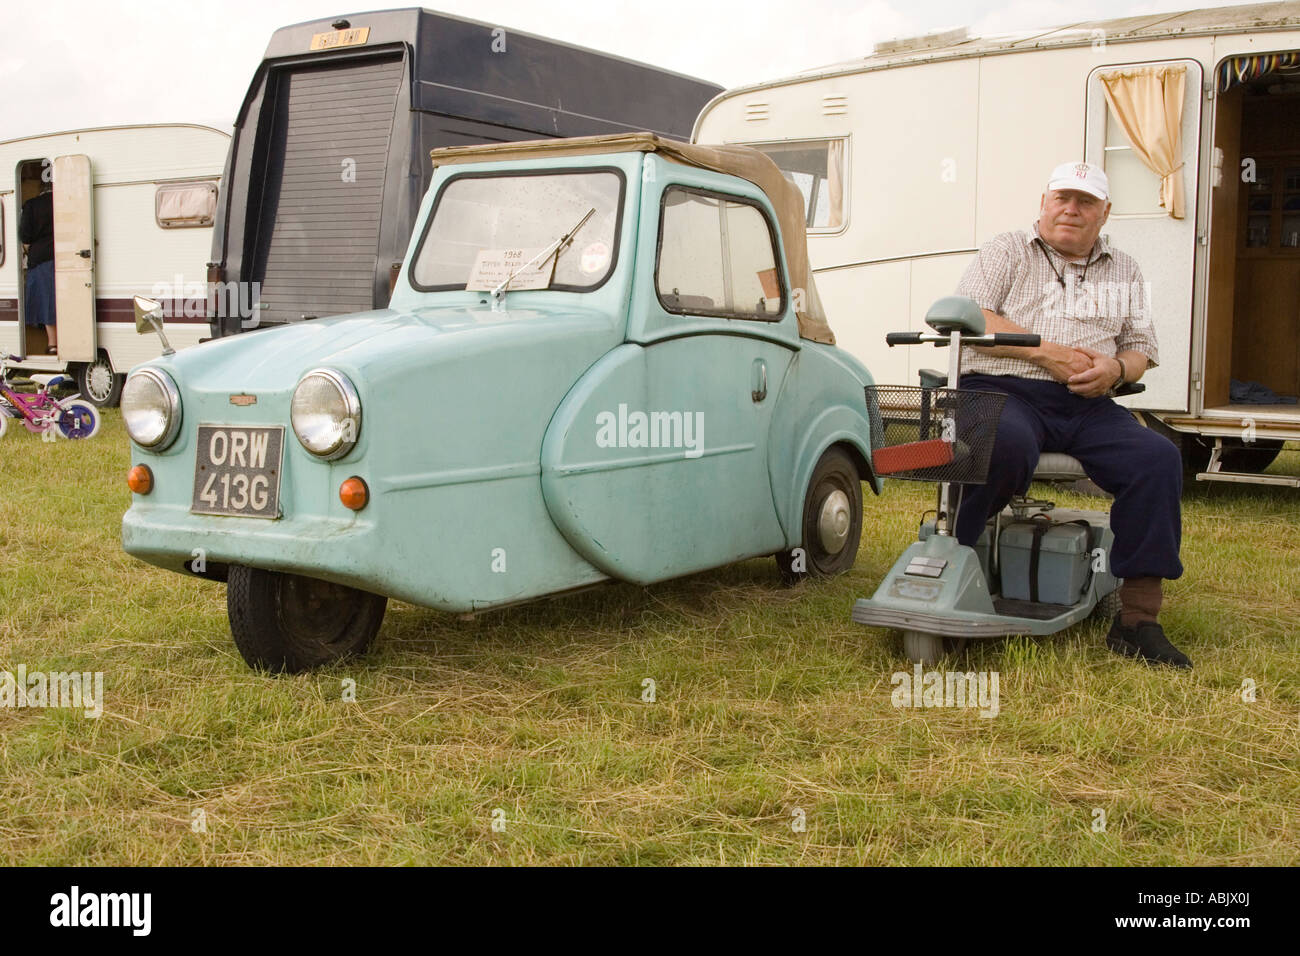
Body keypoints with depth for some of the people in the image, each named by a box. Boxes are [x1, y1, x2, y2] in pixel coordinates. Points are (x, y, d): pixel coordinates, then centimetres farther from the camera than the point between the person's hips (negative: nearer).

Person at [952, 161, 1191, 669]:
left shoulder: (1124, 271, 25)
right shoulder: (1006, 252, 12)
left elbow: (1141, 348, 21)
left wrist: (1115, 368, -5)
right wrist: (1045, 351, -10)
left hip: (1088, 407, 4)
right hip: (1002, 390, -4)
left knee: (1157, 458, -23)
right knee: (1006, 445, -40)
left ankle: (1139, 618, -18)